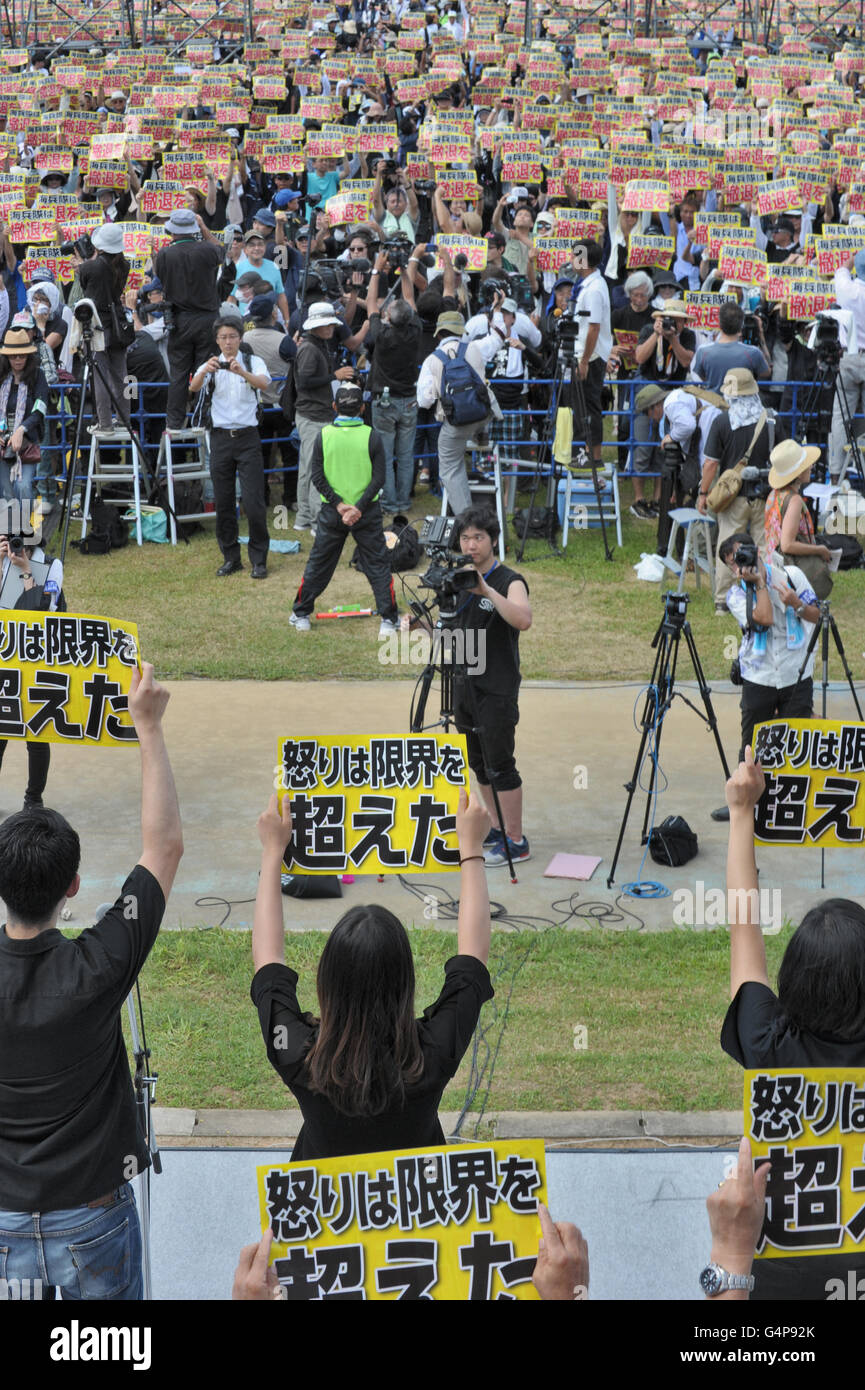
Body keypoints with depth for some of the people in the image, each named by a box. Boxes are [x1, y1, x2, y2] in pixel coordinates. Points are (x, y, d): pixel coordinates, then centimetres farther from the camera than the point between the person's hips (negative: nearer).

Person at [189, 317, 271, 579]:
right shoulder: (211, 365, 8)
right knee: (223, 502, 5)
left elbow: (264, 383, -17)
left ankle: (259, 559, 1)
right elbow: (193, 388, -11)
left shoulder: (252, 361, 5)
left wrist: (242, 372, -36)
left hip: (247, 437, -2)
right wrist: (204, 372, -33)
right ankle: (230, 557, 16)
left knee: (254, 502, -7)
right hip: (220, 437, 2)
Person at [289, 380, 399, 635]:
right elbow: (378, 478, -10)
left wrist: (339, 504, -8)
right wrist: (359, 507, -12)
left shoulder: (324, 435, -3)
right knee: (378, 565, 6)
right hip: (367, 513, -1)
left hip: (331, 512, 1)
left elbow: (317, 476, -5)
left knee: (319, 563, 13)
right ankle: (388, 620, 5)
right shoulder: (372, 436, -6)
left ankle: (301, 616, 21)